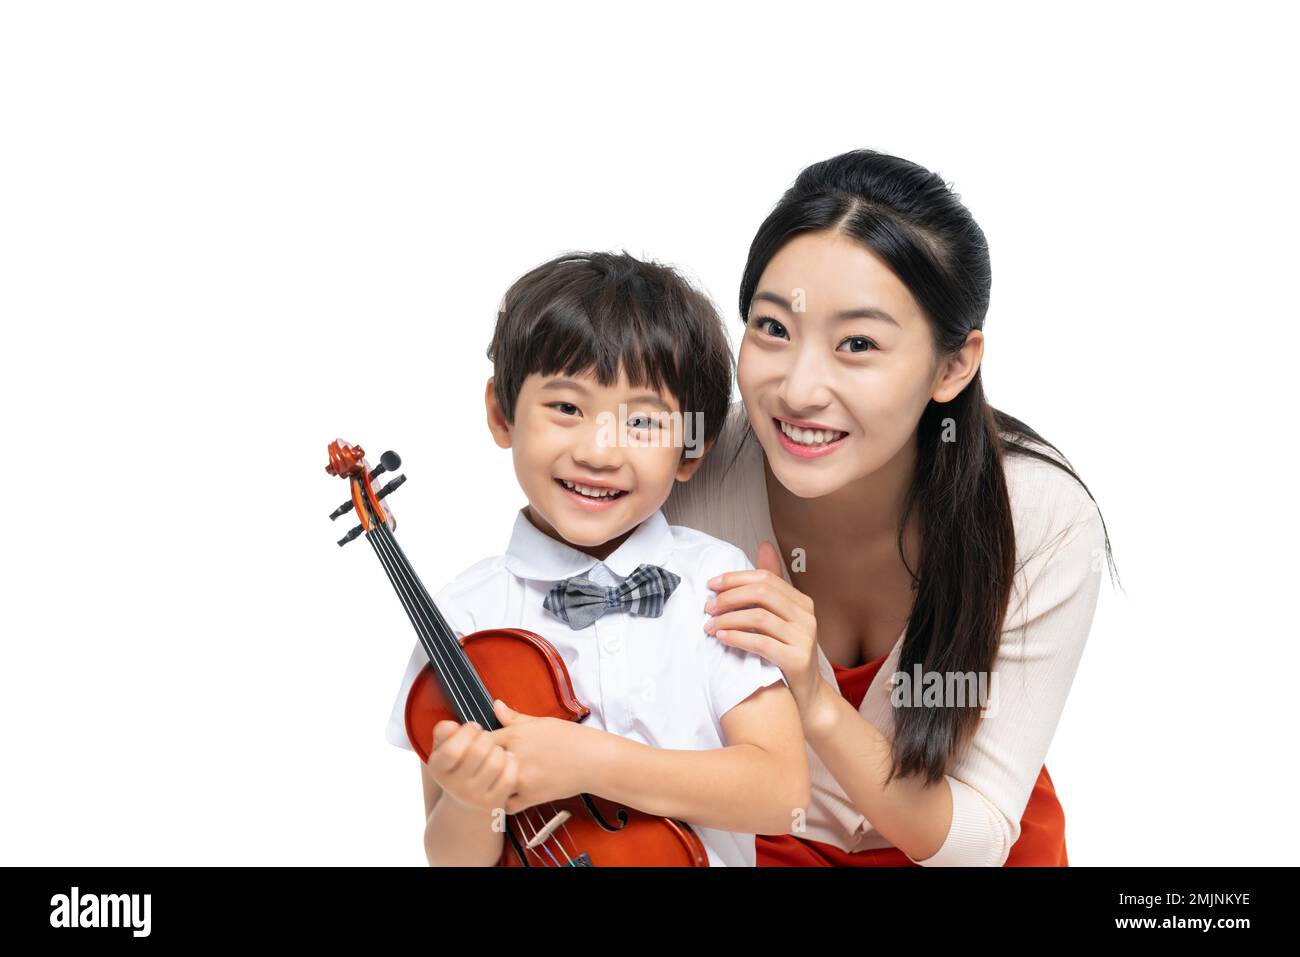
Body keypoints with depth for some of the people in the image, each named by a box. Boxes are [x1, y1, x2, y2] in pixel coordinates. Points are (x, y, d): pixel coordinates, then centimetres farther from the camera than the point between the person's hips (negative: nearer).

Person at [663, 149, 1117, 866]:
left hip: (953, 838, 1)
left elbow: (972, 841, -19)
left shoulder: (1045, 520, -24)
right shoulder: (689, 483, -23)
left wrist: (816, 703, -33)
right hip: (770, 840, 0)